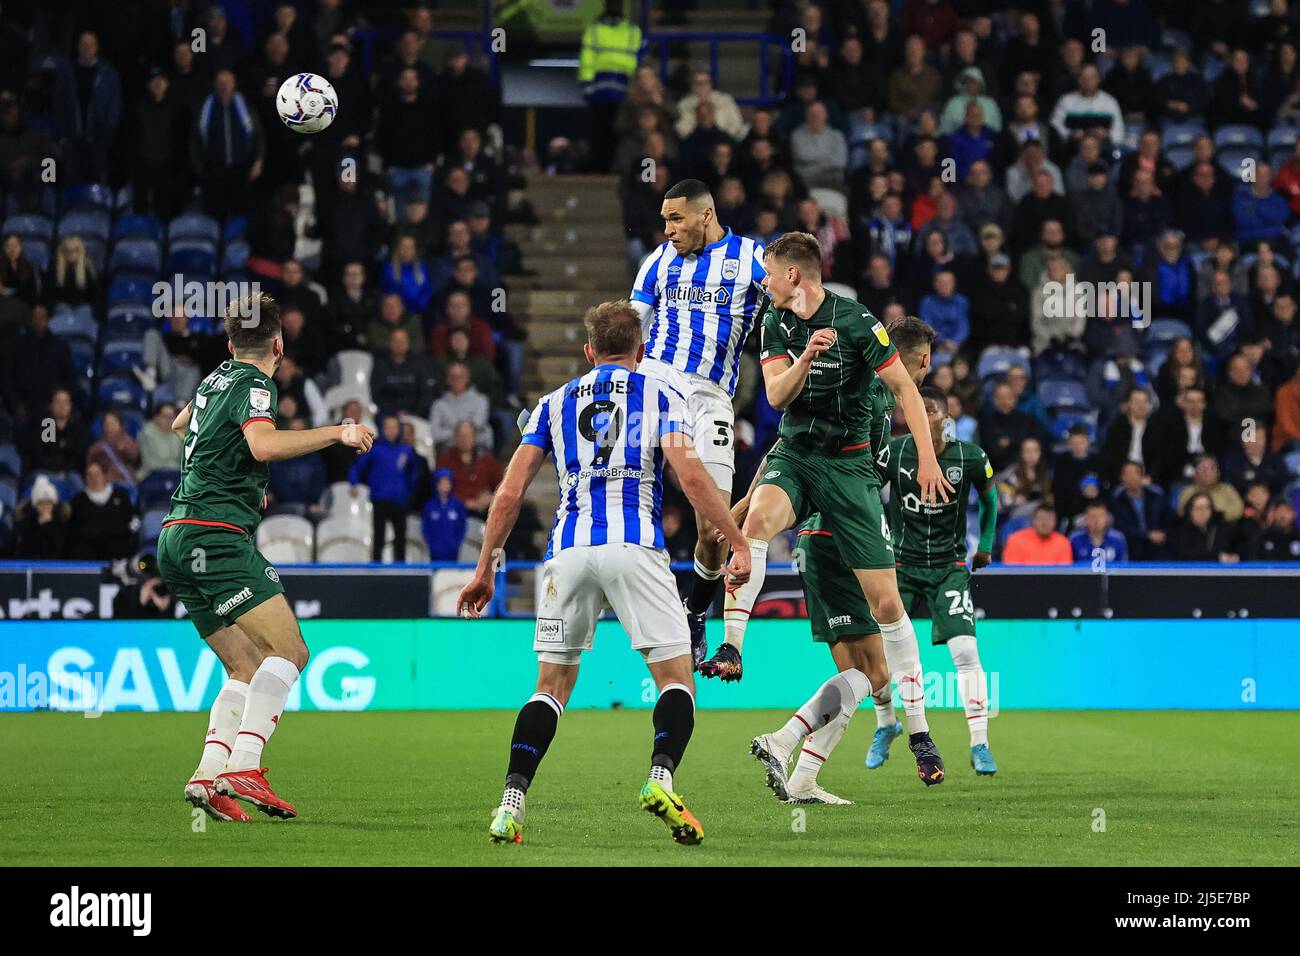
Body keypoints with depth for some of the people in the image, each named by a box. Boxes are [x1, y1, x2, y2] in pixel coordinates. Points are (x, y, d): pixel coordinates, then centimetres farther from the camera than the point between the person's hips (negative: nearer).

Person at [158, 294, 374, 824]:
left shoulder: (215, 380, 21)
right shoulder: (254, 386, -5)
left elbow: (181, 424, 42)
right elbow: (263, 443, -26)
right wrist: (337, 432, -22)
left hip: (176, 541, 9)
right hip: (216, 535, -9)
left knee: (247, 668, 8)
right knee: (289, 649, -16)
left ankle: (209, 773, -7)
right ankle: (242, 766, -29)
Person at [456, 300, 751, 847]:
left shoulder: (555, 403, 20)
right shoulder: (661, 396, 11)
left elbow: (510, 493, 14)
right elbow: (691, 477, -4)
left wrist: (485, 568, 19)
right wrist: (738, 542, 1)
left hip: (569, 550, 3)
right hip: (634, 546, -3)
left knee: (552, 686, 12)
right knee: (676, 678, 3)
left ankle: (511, 802, -3)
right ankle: (661, 778, -22)